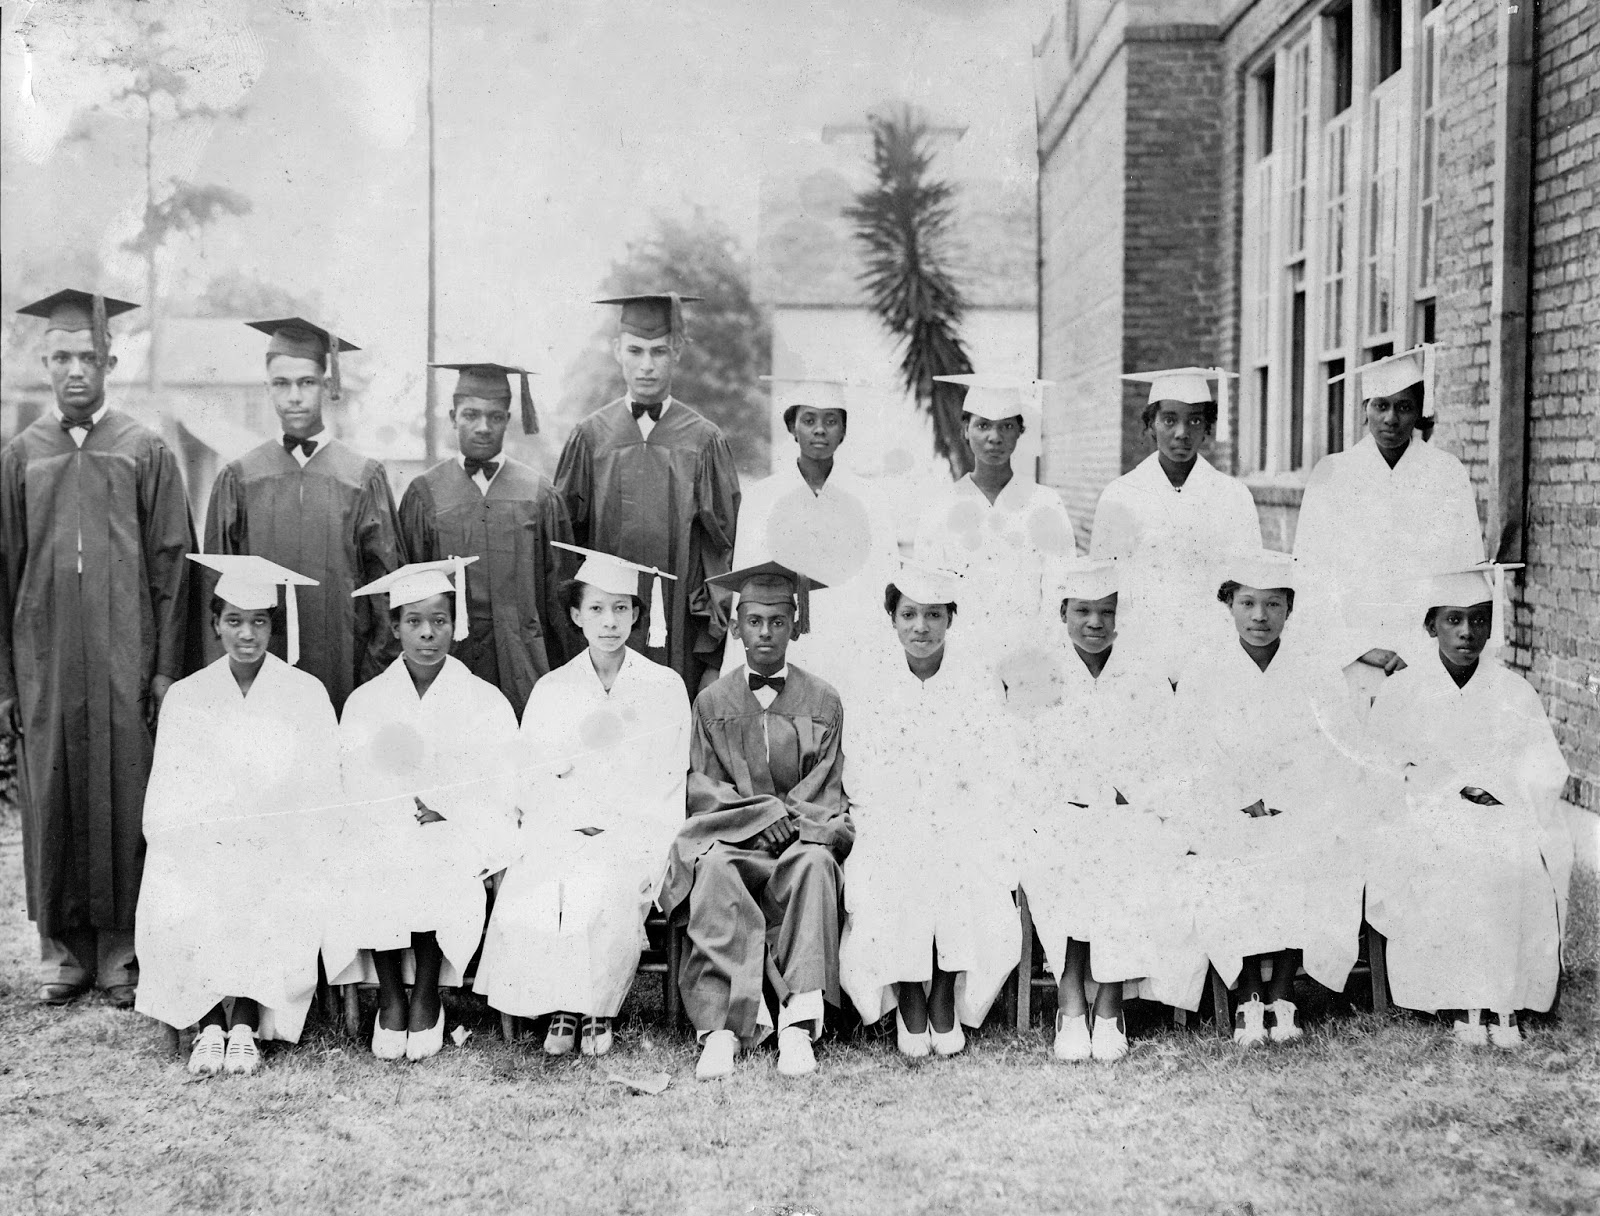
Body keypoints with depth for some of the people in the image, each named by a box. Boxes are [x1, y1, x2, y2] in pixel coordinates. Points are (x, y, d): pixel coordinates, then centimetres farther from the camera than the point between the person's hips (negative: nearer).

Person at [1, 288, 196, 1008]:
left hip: (125, 661, -2)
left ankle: (120, 948, 12)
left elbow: (172, 564, 1)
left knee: (123, 798, 1)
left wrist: (167, 668, -6)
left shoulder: (147, 454, 3)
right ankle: (62, 948, 17)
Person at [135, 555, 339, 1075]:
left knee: (283, 909, -32)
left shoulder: (306, 694, 4)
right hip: (203, 848, 1)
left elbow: (323, 797, 2)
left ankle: (243, 1018, -18)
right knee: (175, 909, -28)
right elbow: (166, 799, 6)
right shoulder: (185, 697, 9)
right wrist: (184, 853, -11)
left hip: (283, 849, -1)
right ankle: (210, 1023, -16)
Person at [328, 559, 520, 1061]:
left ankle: (427, 995, -10)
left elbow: (499, 799, 0)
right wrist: (407, 813, -17)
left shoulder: (487, 702, 5)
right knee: (368, 883, -29)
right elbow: (358, 795, 2)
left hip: (458, 839, -1)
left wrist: (445, 816, -17)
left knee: (439, 877, -32)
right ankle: (390, 996, -7)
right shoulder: (365, 702, 9)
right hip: (382, 837, 1)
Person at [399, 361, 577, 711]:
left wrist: (565, 675, 5)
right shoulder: (425, 494, 3)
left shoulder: (539, 494, 5)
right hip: (449, 653, 0)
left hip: (523, 660, 1)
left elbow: (558, 589, 7)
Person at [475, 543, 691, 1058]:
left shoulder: (665, 687, 7)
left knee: (598, 894, -31)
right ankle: (560, 1008, -7)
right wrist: (573, 826, -8)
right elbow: (530, 782, 10)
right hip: (560, 834, 2)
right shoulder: (551, 691, 13)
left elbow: (668, 788, 5)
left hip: (633, 836, -2)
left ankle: (597, 1009, -9)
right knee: (528, 898, -27)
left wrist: (619, 837, -9)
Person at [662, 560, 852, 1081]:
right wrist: (760, 810, -12)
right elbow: (698, 786, 6)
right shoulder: (712, 702, 14)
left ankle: (798, 1026, -40)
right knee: (710, 867, -34)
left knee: (814, 862, -35)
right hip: (730, 839, 0)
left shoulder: (822, 702, 12)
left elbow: (825, 793, 7)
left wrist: (787, 816, -14)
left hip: (797, 841, 0)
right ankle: (722, 1026, -39)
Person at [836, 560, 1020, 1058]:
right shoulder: (869, 681, 5)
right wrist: (886, 827, -11)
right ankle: (908, 999, -7)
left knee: (974, 886, -29)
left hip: (961, 822, 0)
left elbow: (992, 772, 5)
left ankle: (945, 997, -8)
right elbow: (860, 775, 4)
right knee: (894, 887, -29)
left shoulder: (978, 680, 6)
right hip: (891, 825, 0)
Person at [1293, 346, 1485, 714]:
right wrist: (1357, 647, -7)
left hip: (1426, 660, 0)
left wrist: (1417, 650, -7)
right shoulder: (1331, 474, 4)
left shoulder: (1449, 474, 4)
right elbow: (1311, 574, 2)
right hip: (1346, 659, 0)